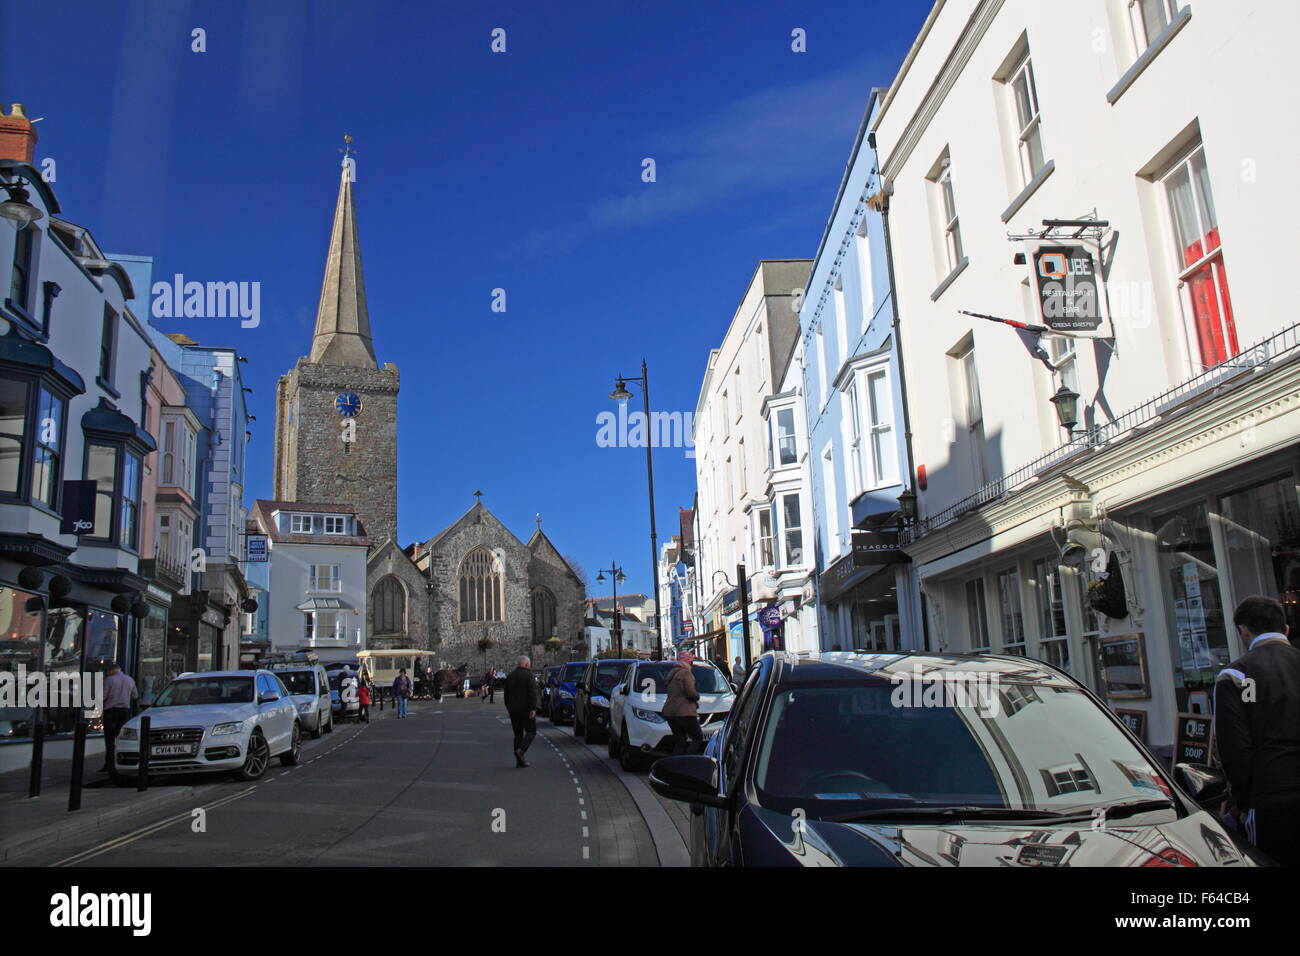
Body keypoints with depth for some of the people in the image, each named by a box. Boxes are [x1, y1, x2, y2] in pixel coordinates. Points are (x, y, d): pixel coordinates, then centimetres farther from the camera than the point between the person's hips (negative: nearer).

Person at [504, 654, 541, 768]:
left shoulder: (510, 676, 11)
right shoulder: (528, 675, -10)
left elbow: (506, 694, 17)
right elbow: (533, 693, -17)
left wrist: (508, 707, 24)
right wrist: (533, 708, -17)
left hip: (513, 710, 6)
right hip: (525, 709, -6)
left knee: (518, 733, 11)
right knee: (531, 731, 4)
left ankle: (519, 761, 8)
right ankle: (521, 750, -17)